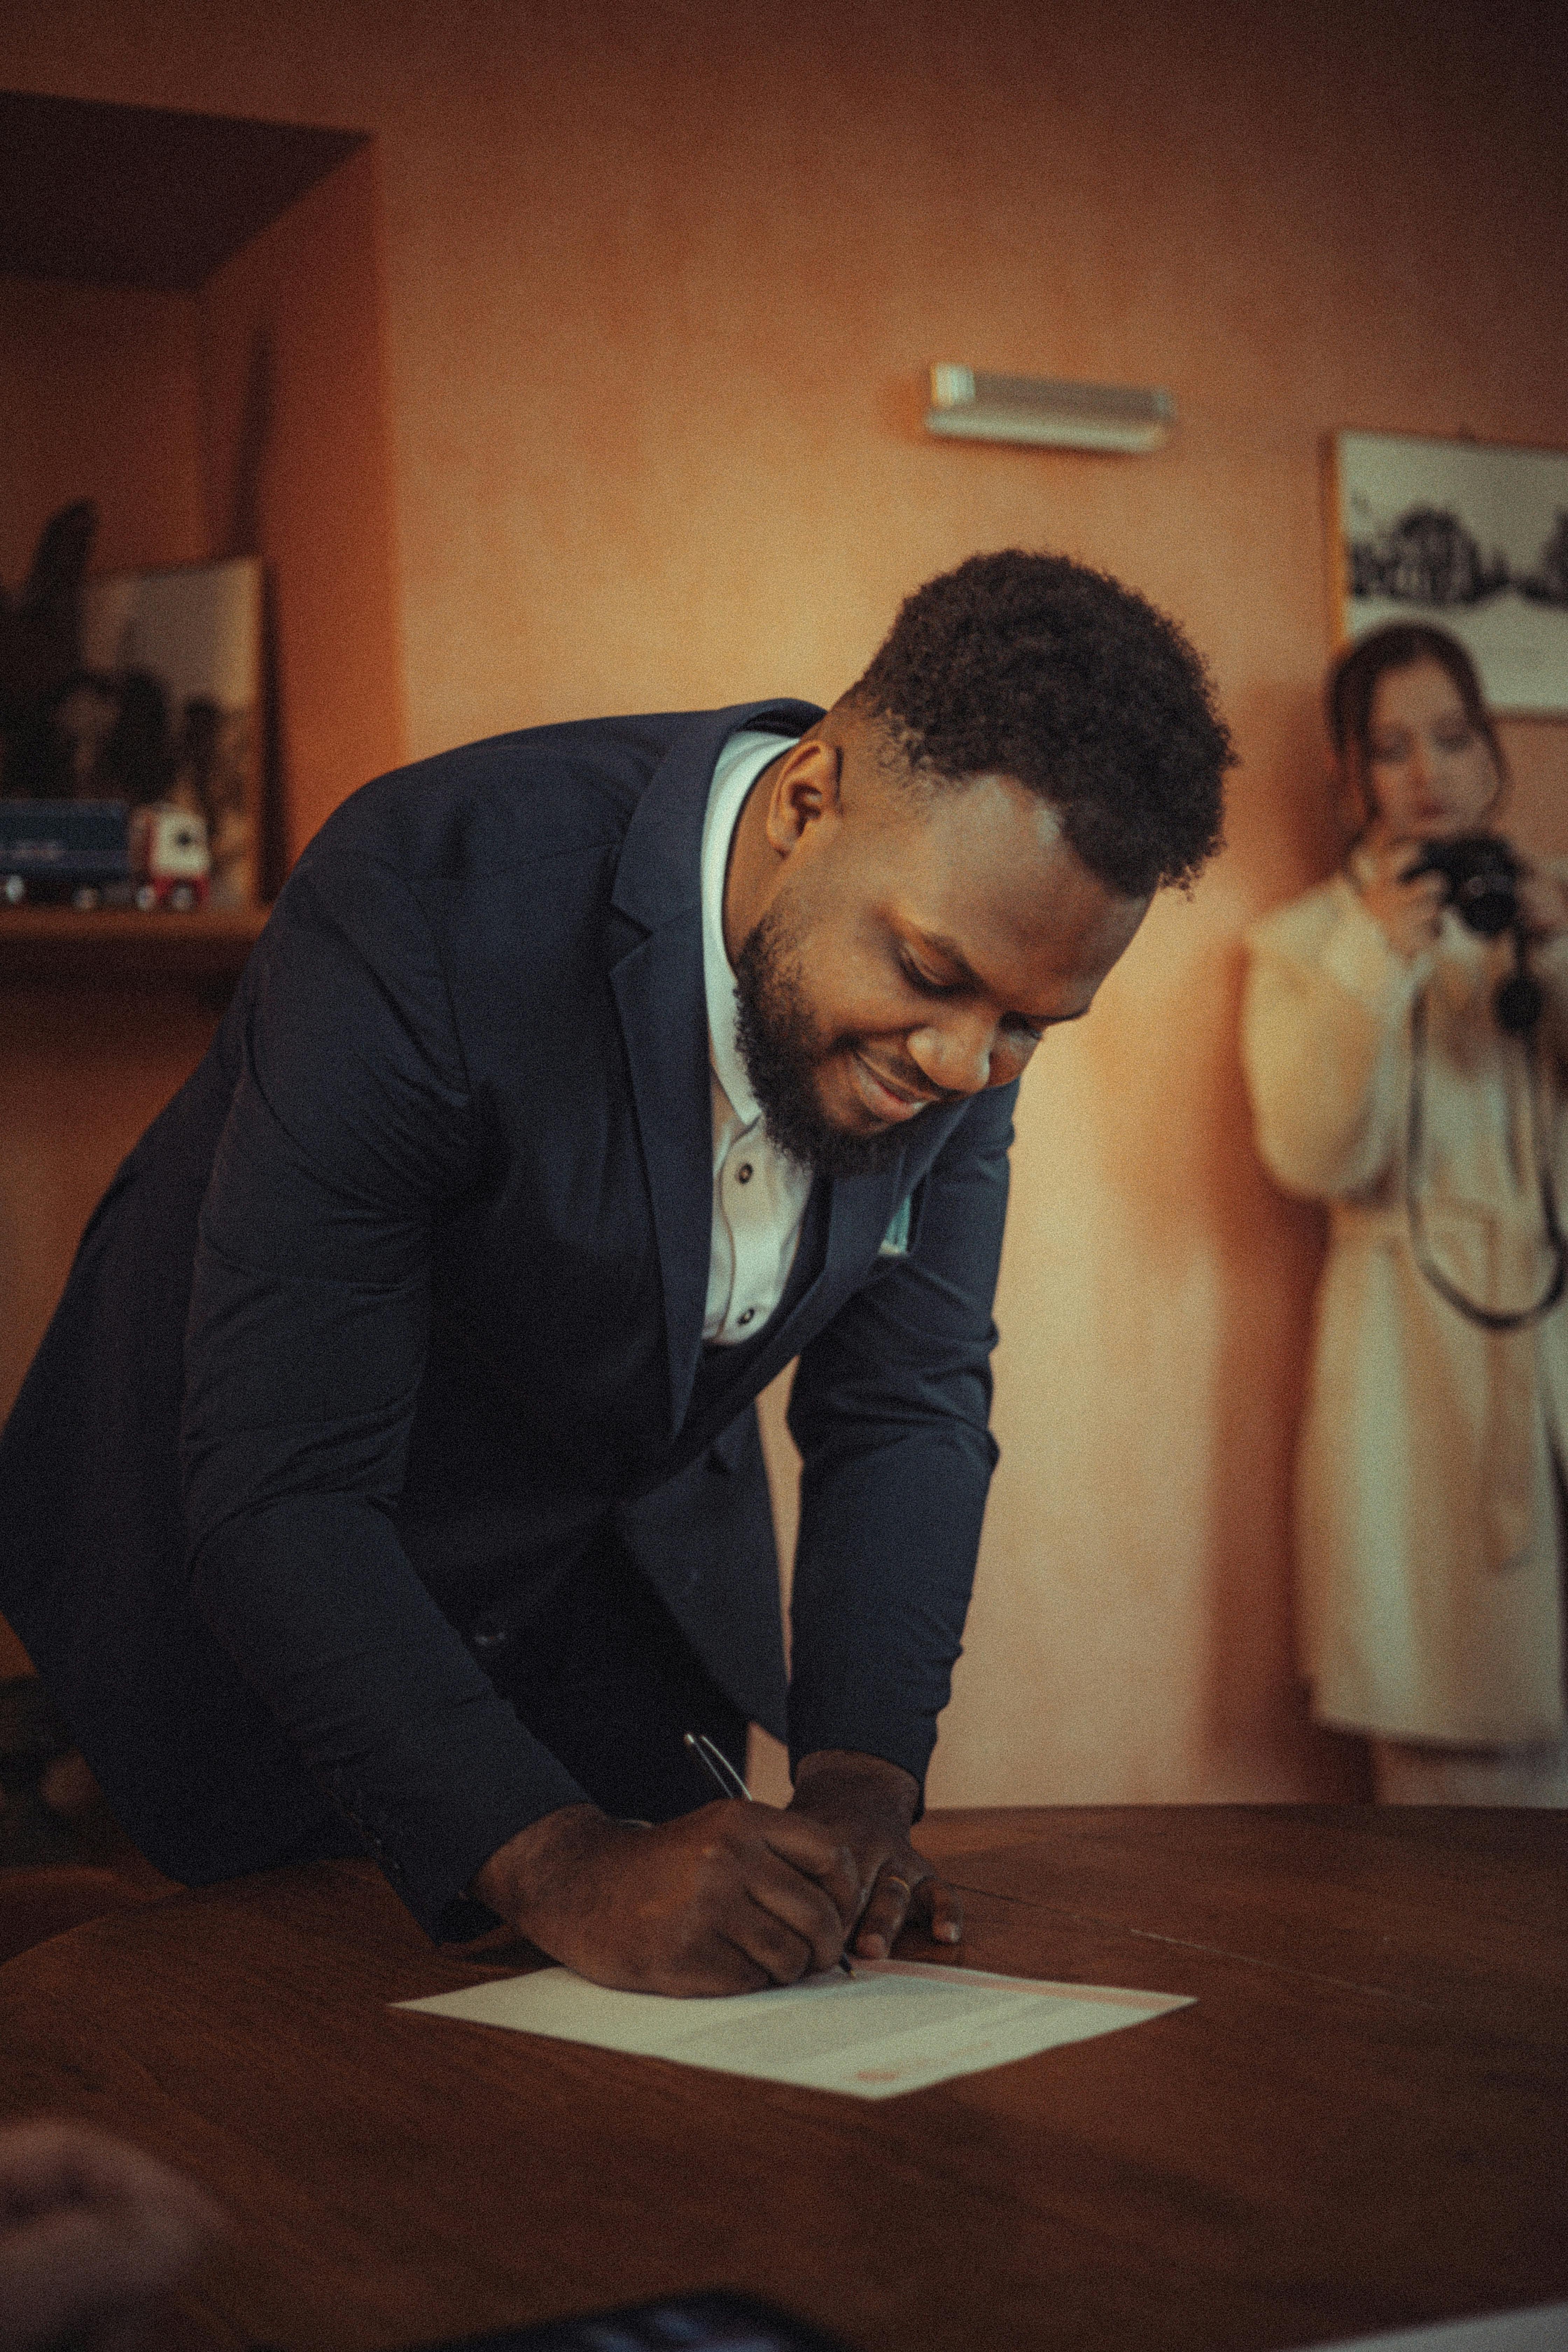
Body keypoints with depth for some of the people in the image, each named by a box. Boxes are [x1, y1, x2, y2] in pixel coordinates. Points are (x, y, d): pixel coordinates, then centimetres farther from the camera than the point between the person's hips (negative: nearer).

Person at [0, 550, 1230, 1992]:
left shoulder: (975, 959, -18)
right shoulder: (427, 901, -37)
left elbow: (908, 1398, -8)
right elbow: (275, 1493, -37)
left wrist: (861, 1774, -22)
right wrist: (558, 1865, -45)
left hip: (630, 1586, 5)